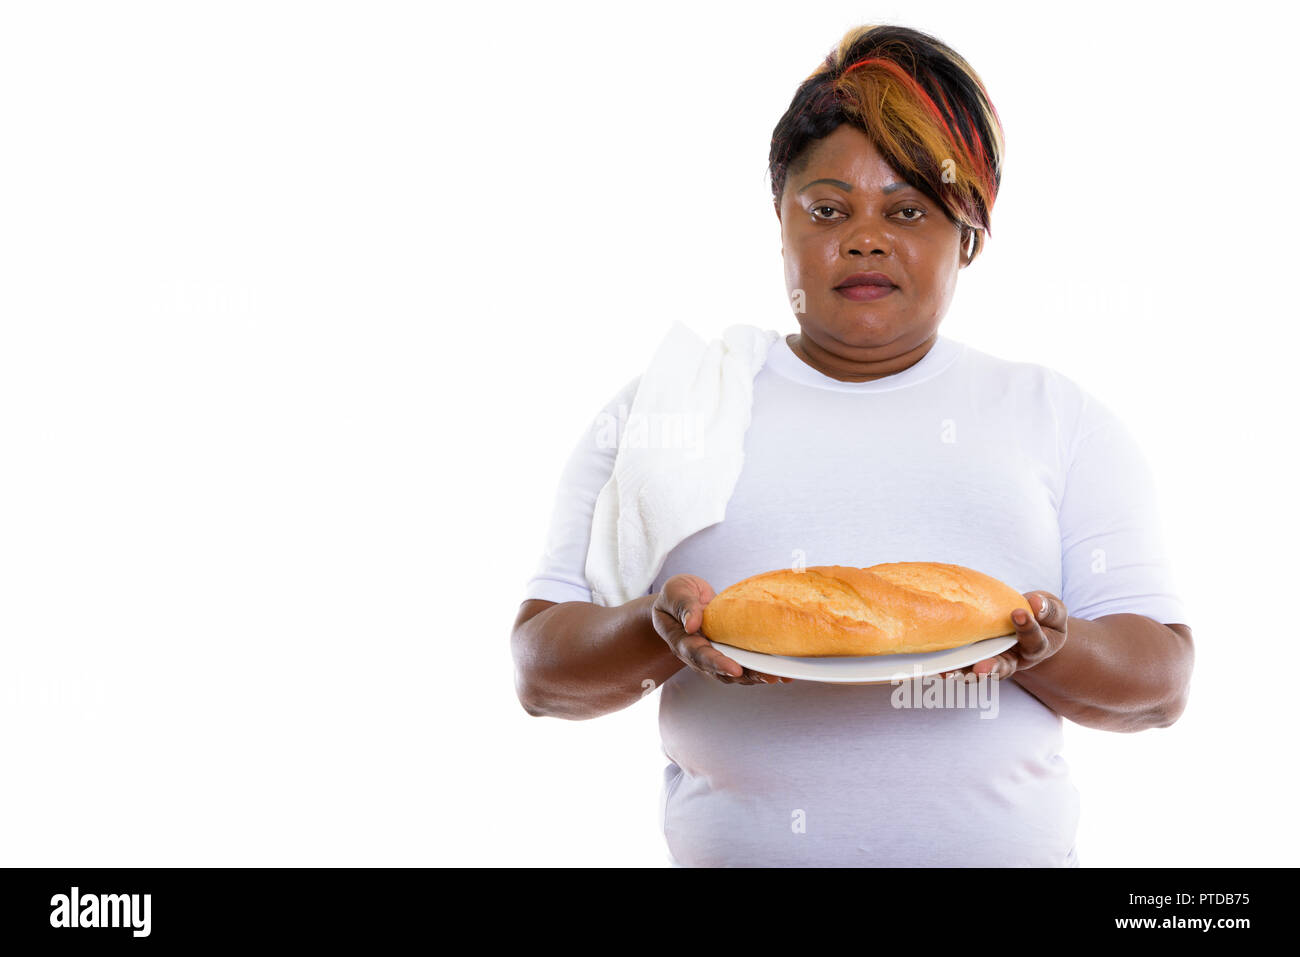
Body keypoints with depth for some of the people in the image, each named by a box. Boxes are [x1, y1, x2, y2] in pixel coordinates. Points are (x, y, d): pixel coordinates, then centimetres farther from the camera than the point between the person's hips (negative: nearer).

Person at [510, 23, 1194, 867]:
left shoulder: (1063, 422, 11)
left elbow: (1162, 683, 6)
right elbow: (542, 670, 4)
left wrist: (1040, 649, -15)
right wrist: (662, 630, -16)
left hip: (1004, 849, 1)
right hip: (735, 846, 0)